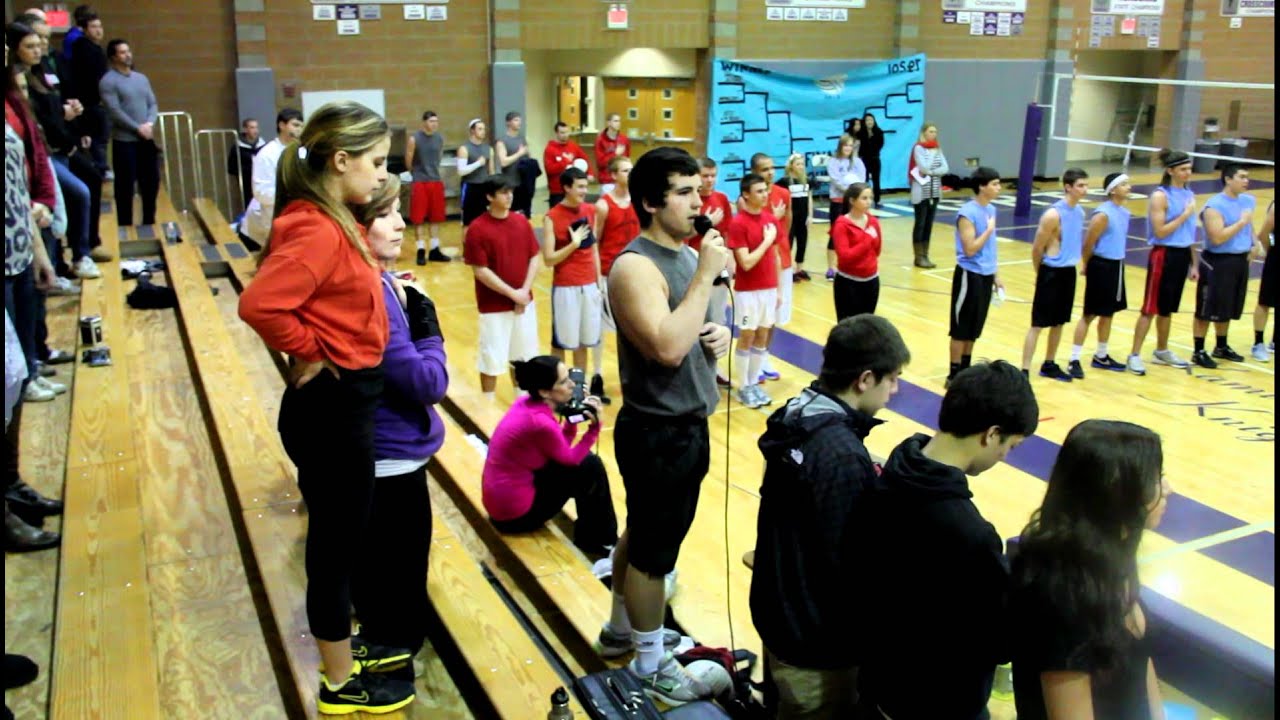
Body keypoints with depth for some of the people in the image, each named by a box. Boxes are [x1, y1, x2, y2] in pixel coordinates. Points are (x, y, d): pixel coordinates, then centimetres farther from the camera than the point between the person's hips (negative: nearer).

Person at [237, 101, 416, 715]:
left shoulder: (332, 222, 7)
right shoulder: (318, 231, -22)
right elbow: (260, 303, -33)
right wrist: (309, 354, -20)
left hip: (345, 405, 9)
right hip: (330, 409, -9)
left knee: (347, 537, 22)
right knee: (337, 544, 6)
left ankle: (345, 650, 42)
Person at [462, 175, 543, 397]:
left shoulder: (521, 222, 3)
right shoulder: (477, 228, -13)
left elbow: (535, 257, 4)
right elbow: (480, 271, -15)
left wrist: (525, 290, -9)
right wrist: (512, 294, -15)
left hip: (524, 302, 5)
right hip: (494, 306, -5)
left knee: (522, 355, 16)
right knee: (492, 360, 2)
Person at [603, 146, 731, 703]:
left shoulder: (687, 254, 8)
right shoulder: (635, 266, -20)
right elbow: (667, 346, -33)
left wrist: (720, 336, -2)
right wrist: (707, 274, -26)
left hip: (689, 424, 9)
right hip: (657, 432, -9)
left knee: (642, 535, 23)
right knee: (654, 548, 6)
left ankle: (623, 626, 41)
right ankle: (650, 661, 24)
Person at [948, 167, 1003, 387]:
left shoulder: (991, 209, 9)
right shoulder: (967, 213, -17)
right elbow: (970, 249, -22)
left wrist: (996, 275, 17)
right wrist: (989, 230, -15)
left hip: (986, 275, 8)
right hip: (970, 276, -8)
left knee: (974, 328, 15)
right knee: (961, 328, 1)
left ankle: (966, 369, 26)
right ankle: (954, 374, 9)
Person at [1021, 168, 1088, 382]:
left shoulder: (1080, 211, 6)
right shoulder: (1053, 214, -18)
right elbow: (1037, 248, -12)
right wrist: (1041, 274, 0)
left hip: (1069, 272, 7)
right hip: (1052, 273, -7)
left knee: (1059, 322, 15)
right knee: (1038, 324, -5)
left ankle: (1049, 365, 28)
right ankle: (1024, 370, -2)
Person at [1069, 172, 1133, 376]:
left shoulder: (1124, 212, 9)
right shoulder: (1103, 214, -18)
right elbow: (1088, 244, -14)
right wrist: (1086, 266, -2)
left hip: (1116, 266, 8)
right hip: (1101, 266, -8)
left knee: (1108, 314, 15)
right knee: (1090, 314, -6)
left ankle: (1101, 356, 28)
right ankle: (1074, 360, -1)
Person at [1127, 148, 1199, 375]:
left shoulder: (1189, 194, 10)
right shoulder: (1160, 196, -11)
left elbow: (1190, 232, 16)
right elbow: (1160, 232, -17)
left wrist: (1194, 263, 15)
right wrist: (1185, 214, -16)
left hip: (1182, 255, 7)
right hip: (1164, 256, -7)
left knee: (1168, 308, 16)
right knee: (1151, 308, -4)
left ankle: (1162, 352, 28)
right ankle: (1135, 355, 1)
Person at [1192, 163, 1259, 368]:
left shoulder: (1248, 201, 8)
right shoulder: (1214, 206, -16)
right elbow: (1217, 238, -25)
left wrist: (1255, 242, 9)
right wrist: (1241, 222, -20)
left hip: (1241, 261, 8)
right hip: (1218, 262, -8)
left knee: (1228, 309, 18)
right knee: (1206, 311, -1)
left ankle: (1222, 347, 32)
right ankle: (1198, 352, 7)